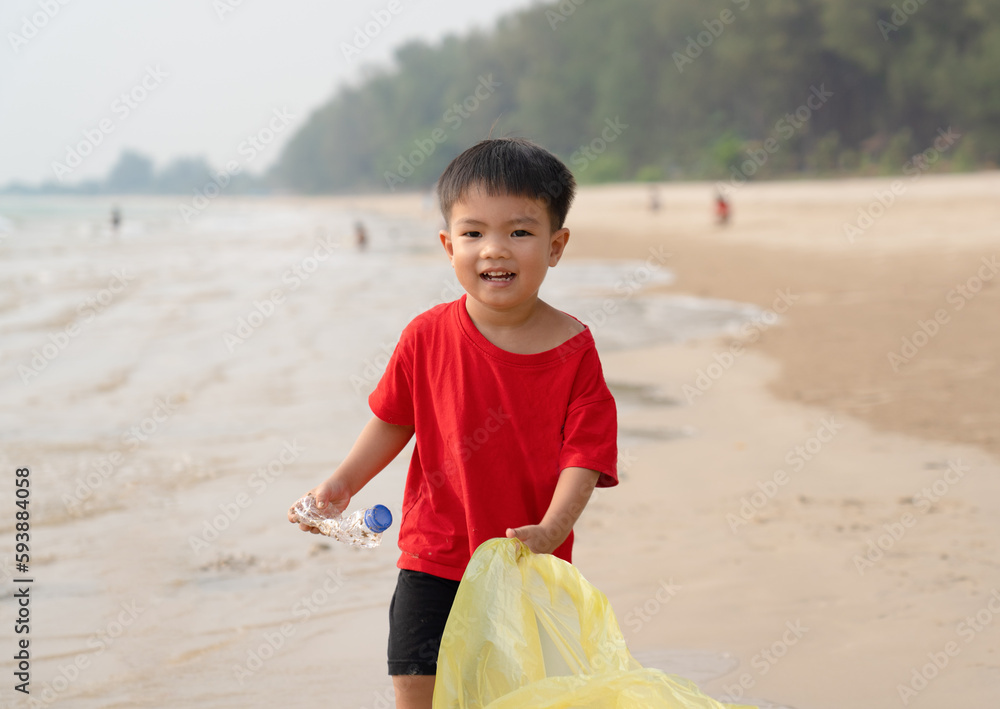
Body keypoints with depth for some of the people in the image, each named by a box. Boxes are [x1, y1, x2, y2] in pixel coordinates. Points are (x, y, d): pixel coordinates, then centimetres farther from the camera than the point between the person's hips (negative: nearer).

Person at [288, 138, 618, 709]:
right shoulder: (428, 336, -4)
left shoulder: (574, 350, -9)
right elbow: (394, 418, 11)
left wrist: (549, 531, -27)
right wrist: (343, 484, 1)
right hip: (435, 562, 1)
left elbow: (583, 455, -13)